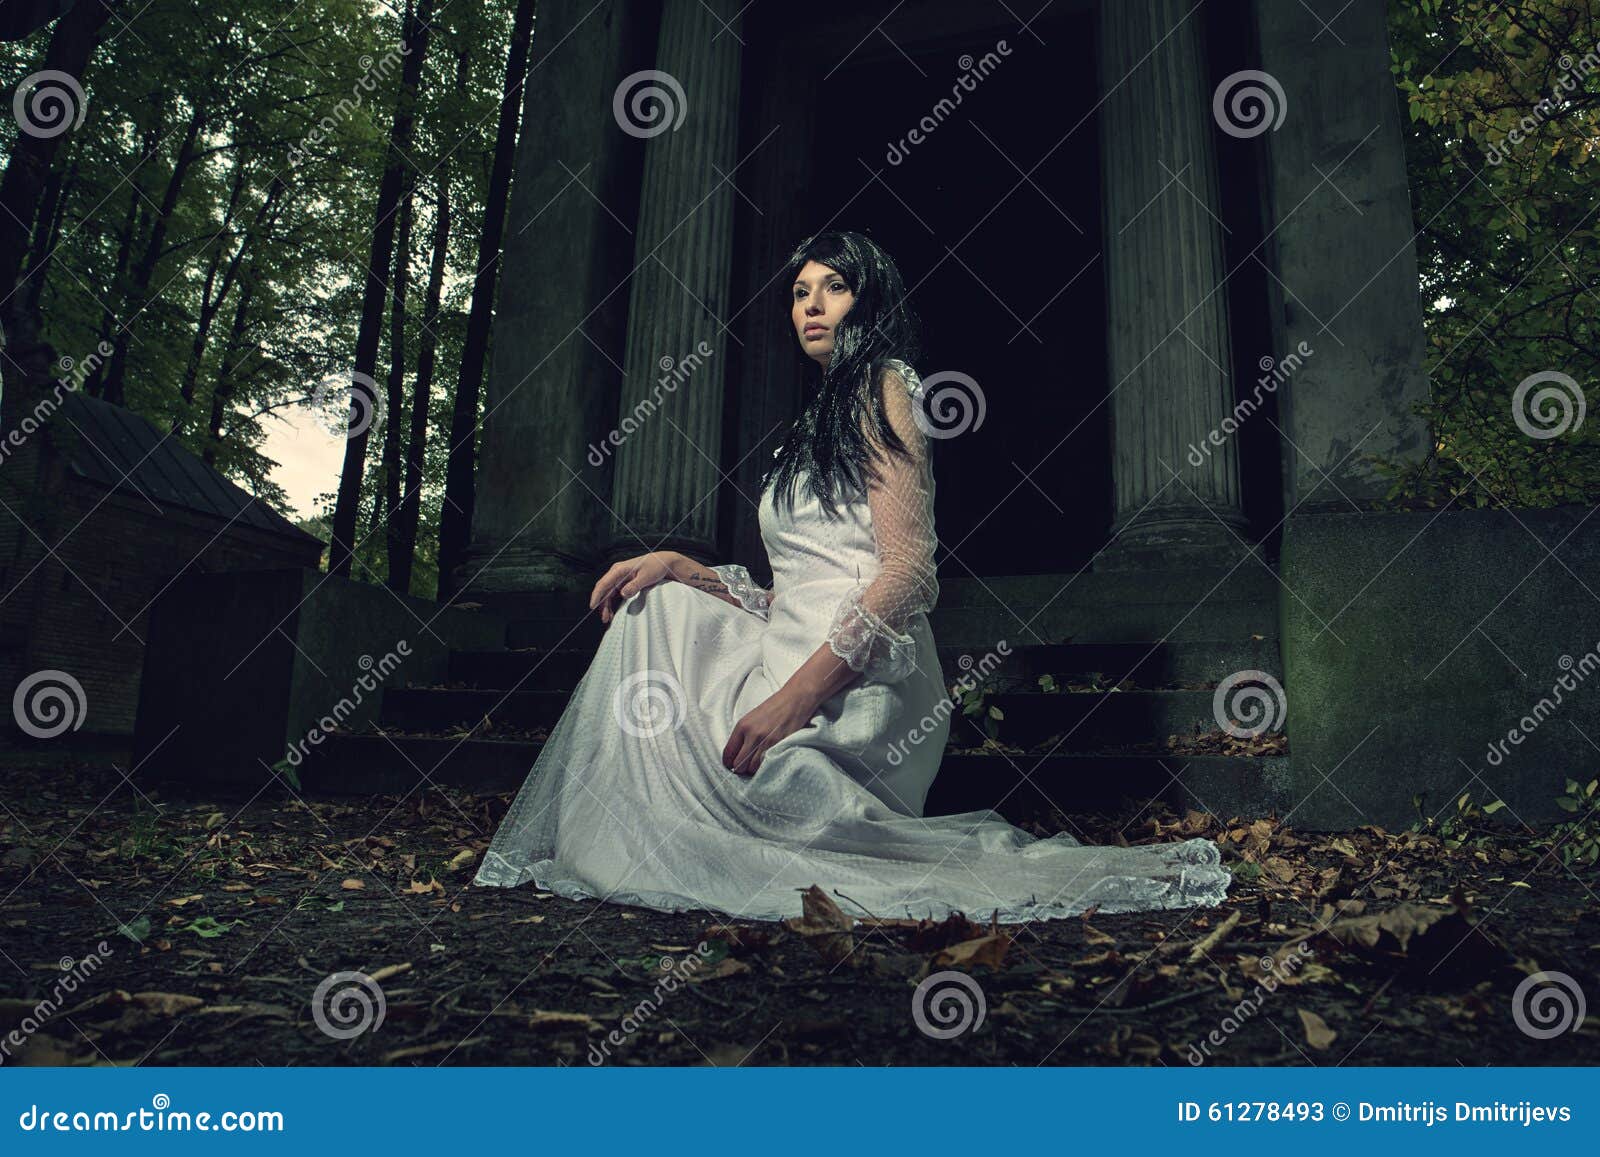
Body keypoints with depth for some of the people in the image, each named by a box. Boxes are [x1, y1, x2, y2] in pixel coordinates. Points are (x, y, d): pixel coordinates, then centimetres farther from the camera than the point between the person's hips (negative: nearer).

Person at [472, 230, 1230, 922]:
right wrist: (683, 569, 5)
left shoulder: (882, 388, -2)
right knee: (663, 606, 8)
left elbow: (910, 572, -16)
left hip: (854, 683, -9)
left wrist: (798, 694, -25)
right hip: (792, 652, 9)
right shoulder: (812, 425, 26)